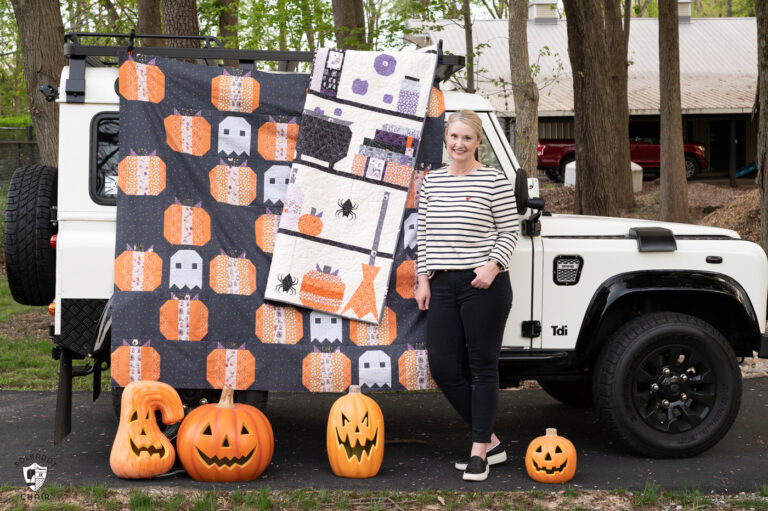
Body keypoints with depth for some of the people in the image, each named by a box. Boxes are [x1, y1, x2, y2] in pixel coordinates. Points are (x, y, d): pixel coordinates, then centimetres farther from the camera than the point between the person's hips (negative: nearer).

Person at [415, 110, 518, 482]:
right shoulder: (431, 182, 11)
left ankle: (479, 453, 10)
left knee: (483, 367, 1)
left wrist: (493, 266, -18)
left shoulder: (494, 180, -4)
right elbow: (424, 235, 13)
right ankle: (491, 441, 18)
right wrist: (424, 278, 6)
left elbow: (509, 232, -4)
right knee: (442, 366, 3)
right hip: (442, 285, 6)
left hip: (483, 286, -5)